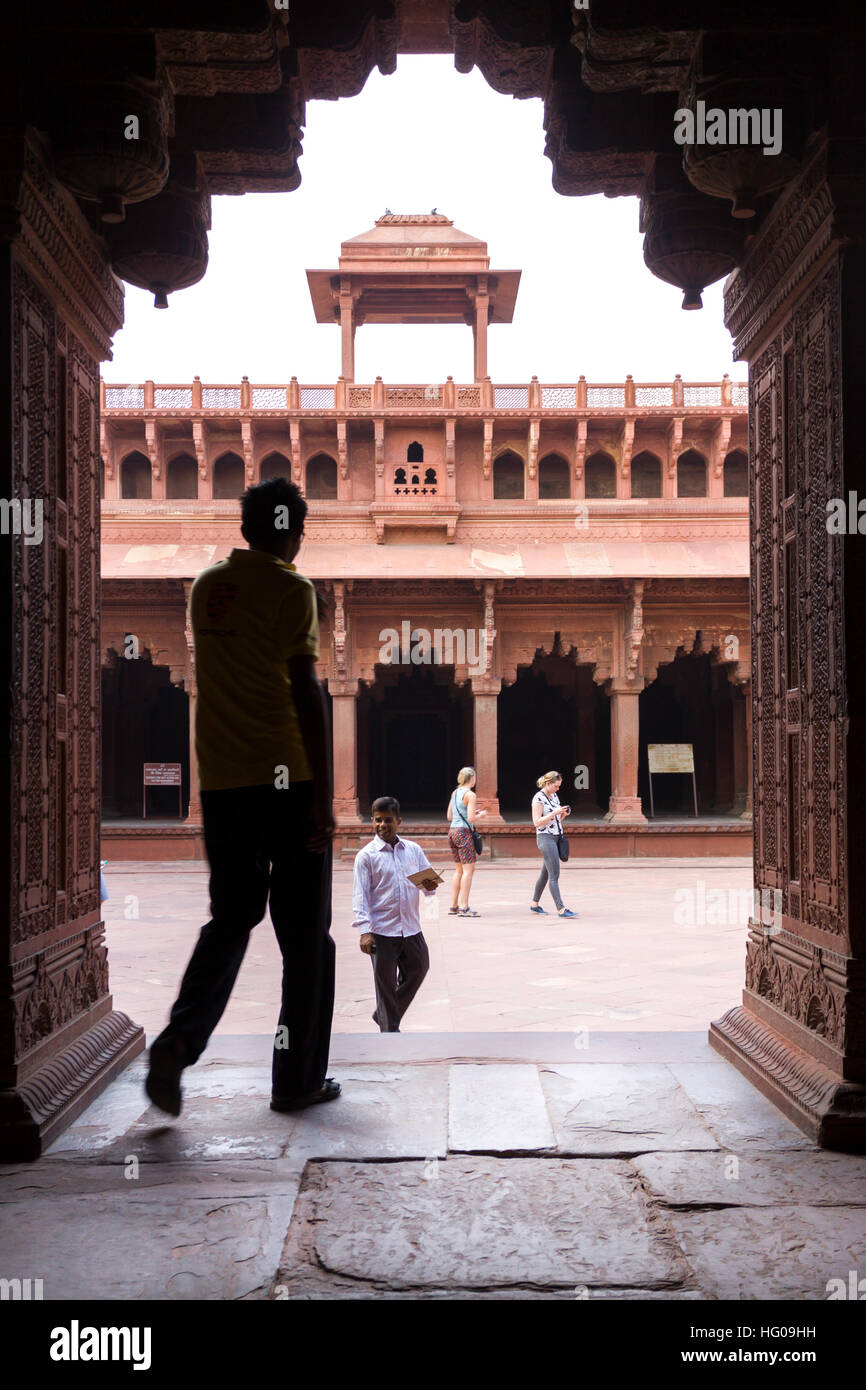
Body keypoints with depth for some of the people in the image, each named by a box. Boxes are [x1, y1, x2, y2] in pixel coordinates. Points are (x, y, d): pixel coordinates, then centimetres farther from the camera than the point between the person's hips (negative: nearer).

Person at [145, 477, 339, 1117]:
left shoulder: (208, 585, 10)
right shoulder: (291, 590, -7)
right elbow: (305, 692, -14)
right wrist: (323, 797, -13)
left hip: (221, 782, 5)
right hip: (287, 780, -5)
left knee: (230, 920, 16)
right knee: (305, 934, 7)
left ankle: (179, 1040, -5)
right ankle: (298, 1080, 13)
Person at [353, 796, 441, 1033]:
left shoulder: (414, 850, 7)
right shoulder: (366, 855, -4)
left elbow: (429, 879, 15)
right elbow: (360, 895, -7)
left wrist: (431, 885, -11)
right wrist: (364, 931, -16)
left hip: (411, 928, 5)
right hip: (382, 931, -5)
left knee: (418, 969, 14)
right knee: (385, 983, 2)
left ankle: (384, 1015, 33)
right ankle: (390, 1031, 16)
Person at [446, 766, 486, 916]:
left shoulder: (455, 793, 13)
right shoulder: (470, 795, -11)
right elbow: (471, 819, -17)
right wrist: (481, 814, 3)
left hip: (453, 831, 8)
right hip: (464, 832, -8)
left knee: (459, 870, 13)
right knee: (468, 869, -6)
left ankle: (453, 906, 14)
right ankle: (464, 908, -10)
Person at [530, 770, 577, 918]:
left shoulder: (554, 796, 14)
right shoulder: (538, 798, -11)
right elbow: (537, 822, -15)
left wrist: (564, 814, 1)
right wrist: (554, 813, -20)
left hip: (556, 838, 9)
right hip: (545, 838, -9)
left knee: (545, 873, 15)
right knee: (554, 875, -12)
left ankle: (535, 904, 26)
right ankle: (561, 909, -16)